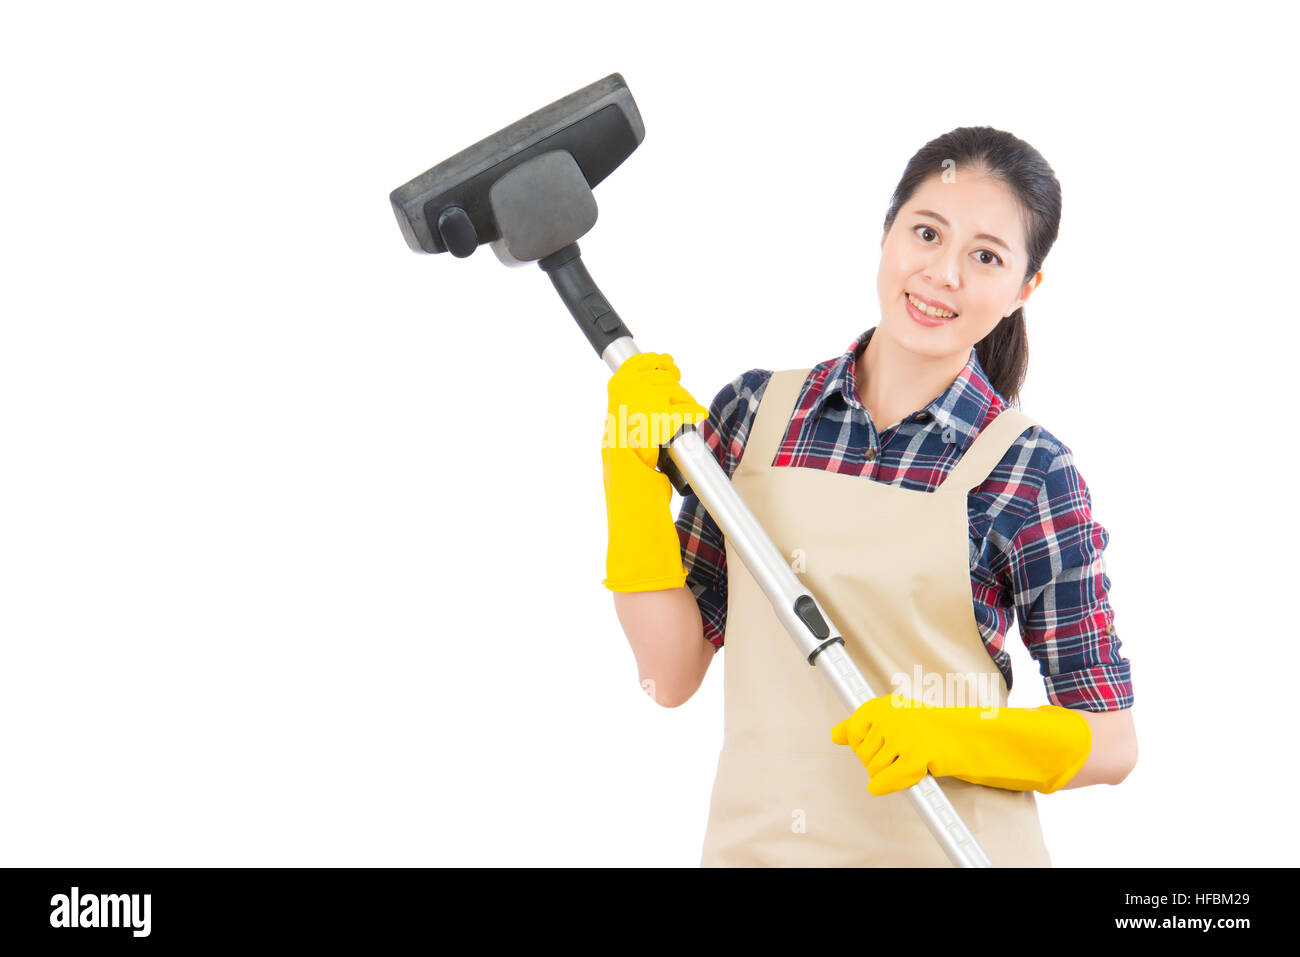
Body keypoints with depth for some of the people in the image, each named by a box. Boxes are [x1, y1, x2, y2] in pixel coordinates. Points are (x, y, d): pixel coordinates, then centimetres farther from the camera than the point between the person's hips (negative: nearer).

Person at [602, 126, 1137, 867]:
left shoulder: (1029, 470, -10)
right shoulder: (756, 410, -3)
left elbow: (1111, 740, -6)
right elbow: (673, 673, -4)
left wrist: (949, 738, -22)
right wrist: (638, 478, -12)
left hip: (946, 846, -2)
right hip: (754, 840, 3)